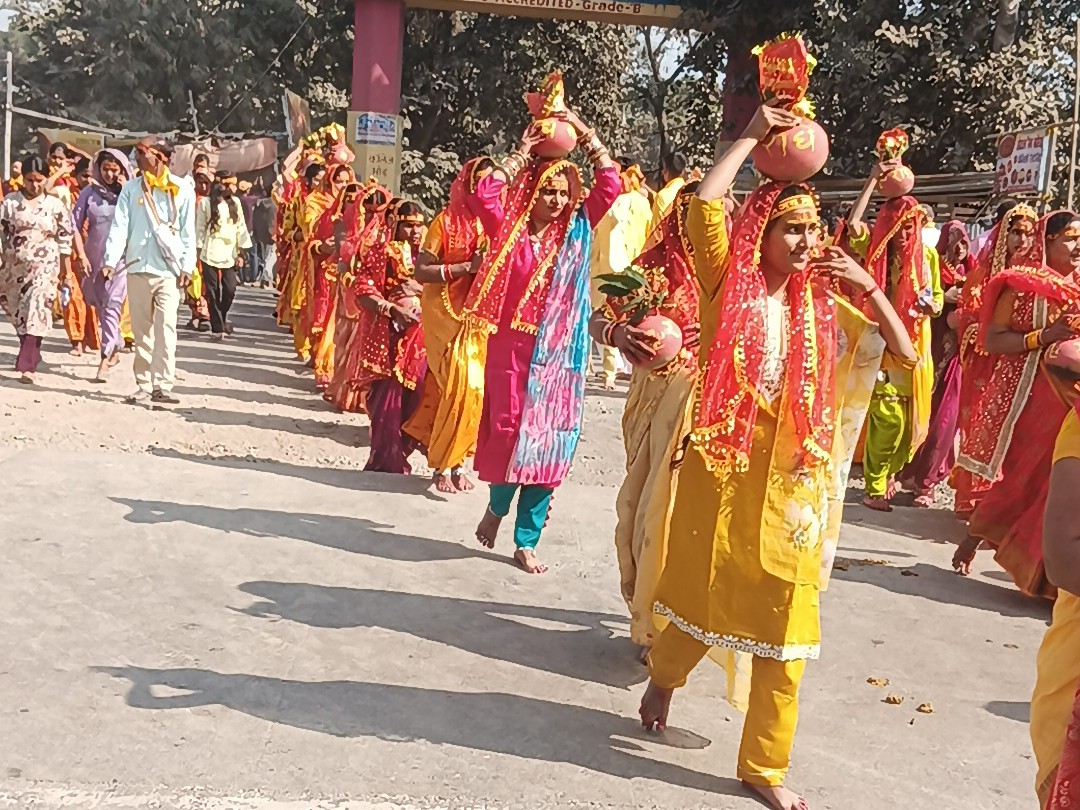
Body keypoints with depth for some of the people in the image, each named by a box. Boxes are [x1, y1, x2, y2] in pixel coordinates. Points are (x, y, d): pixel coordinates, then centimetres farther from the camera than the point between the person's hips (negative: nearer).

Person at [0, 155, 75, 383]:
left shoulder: (55, 205, 2)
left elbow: (65, 240, 6)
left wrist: (67, 273, 6)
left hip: (45, 268, -2)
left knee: (36, 313, -13)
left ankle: (27, 366, -16)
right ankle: (31, 355, 33)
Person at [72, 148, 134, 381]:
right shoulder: (90, 192, 3)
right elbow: (75, 224, 2)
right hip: (94, 257, 3)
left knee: (112, 306, -11)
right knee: (100, 306, 13)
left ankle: (105, 359, -12)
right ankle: (115, 347, 32)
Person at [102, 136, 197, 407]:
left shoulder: (182, 188, 3)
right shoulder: (131, 188, 9)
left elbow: (188, 231, 2)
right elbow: (119, 226, 1)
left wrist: (187, 266, -7)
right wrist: (111, 260, -11)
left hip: (169, 269, -3)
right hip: (137, 268, 3)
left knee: (165, 328, -9)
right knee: (142, 331, 6)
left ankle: (162, 385, -8)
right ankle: (144, 385, 12)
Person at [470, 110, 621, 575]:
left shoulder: (577, 232, 8)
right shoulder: (510, 231, 0)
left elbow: (611, 186, 5)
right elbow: (484, 195, -15)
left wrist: (584, 132, 3)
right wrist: (522, 154, -6)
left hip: (559, 355, 3)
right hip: (512, 349, -2)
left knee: (549, 444, 3)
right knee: (510, 433, -2)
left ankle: (526, 541, 14)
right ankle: (497, 506, 31)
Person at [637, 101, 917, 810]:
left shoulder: (821, 304, 7)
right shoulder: (728, 286, -3)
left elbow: (905, 352, 6)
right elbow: (705, 205, -18)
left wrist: (867, 285, -5)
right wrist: (751, 137, -9)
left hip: (792, 481, 3)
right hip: (722, 469, -3)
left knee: (783, 633, 5)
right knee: (703, 601, 13)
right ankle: (664, 678, 46)